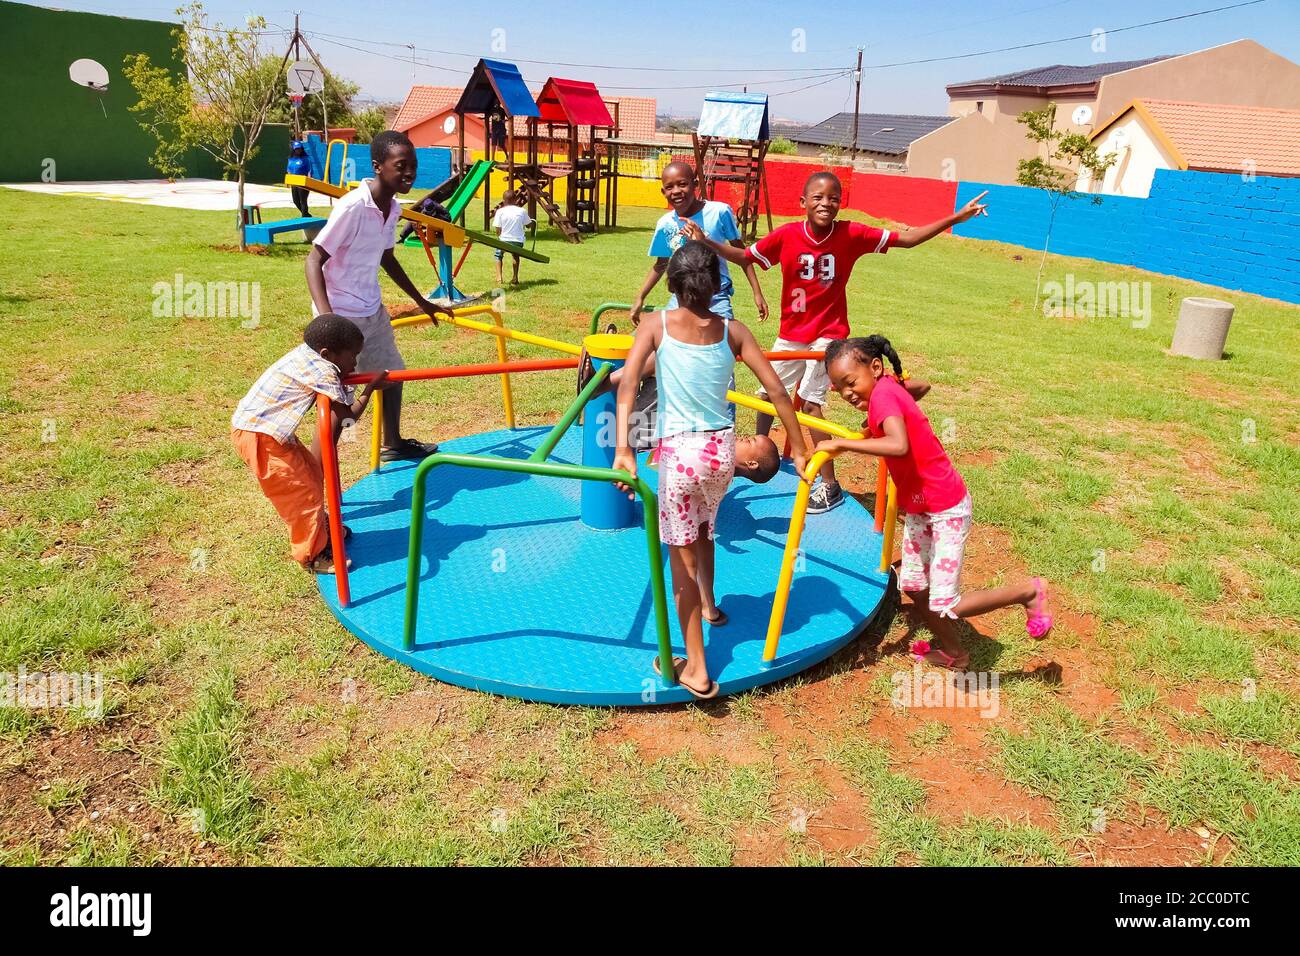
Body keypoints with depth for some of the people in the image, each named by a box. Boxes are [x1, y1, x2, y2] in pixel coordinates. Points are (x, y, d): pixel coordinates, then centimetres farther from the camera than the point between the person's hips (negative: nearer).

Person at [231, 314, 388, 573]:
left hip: (267, 428, 9)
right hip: (257, 436, -9)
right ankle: (313, 556, 14)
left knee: (312, 473, 20)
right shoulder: (322, 372, -23)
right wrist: (369, 390, -6)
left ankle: (319, 528, 39)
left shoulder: (308, 355, 3)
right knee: (302, 493, -1)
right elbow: (347, 415, -18)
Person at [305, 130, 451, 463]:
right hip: (341, 315, -9)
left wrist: (421, 301, 23)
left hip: (372, 310, 9)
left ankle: (393, 444, 41)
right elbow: (314, 260, -22)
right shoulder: (352, 207, -24)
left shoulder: (393, 208, 1)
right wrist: (326, 317, -35)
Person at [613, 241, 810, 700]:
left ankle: (696, 669, 10)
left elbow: (628, 380, -20)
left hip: (680, 452, -3)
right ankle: (708, 605, 55)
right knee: (703, 529, 31)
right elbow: (777, 390, 0)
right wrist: (799, 448, 8)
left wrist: (622, 448, -27)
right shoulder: (732, 330, 2)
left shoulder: (656, 325, -4)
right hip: (723, 448, 4)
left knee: (682, 555, 7)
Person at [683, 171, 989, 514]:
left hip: (828, 334, -4)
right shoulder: (786, 235, -12)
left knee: (810, 402, -13)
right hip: (790, 334, 4)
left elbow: (906, 239, -9)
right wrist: (705, 242, -17)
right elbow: (744, 257, -4)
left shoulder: (851, 234, -14)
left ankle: (830, 486, -2)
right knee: (767, 394, 16)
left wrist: (955, 218, -14)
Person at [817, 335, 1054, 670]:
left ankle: (1028, 591, 14)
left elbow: (899, 445, -44)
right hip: (917, 506, 10)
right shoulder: (888, 385, 1)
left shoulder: (882, 394, -25)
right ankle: (952, 652, 38)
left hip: (947, 509, -10)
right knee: (914, 585, 17)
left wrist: (841, 443, -36)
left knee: (946, 607, -7)